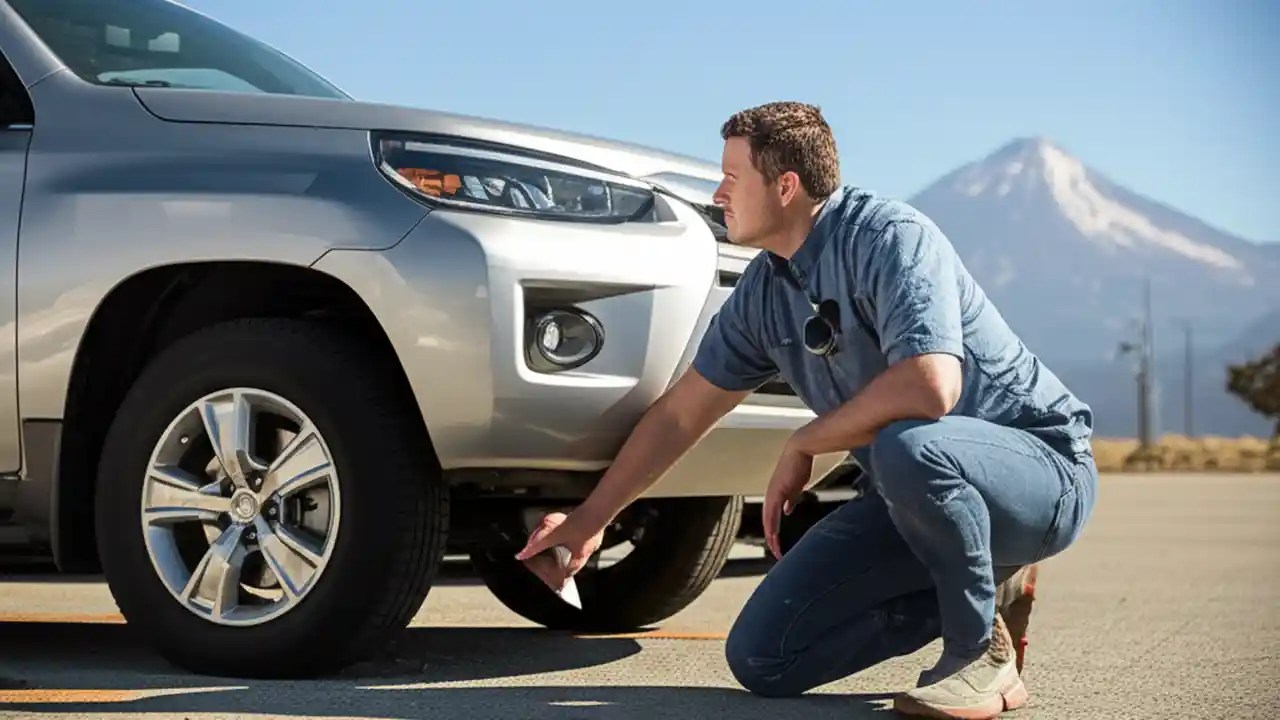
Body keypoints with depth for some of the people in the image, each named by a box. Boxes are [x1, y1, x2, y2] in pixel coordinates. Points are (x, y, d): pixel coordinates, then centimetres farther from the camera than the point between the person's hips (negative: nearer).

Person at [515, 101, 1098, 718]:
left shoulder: (889, 238, -21)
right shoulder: (762, 291, 4)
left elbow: (930, 387, -36)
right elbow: (680, 414, 15)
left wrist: (802, 446, -20)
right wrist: (590, 520, 18)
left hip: (1039, 464, -8)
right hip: (914, 492, 8)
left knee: (908, 446, -42)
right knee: (761, 658, -3)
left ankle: (983, 650, -16)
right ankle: (983, 586, 9)